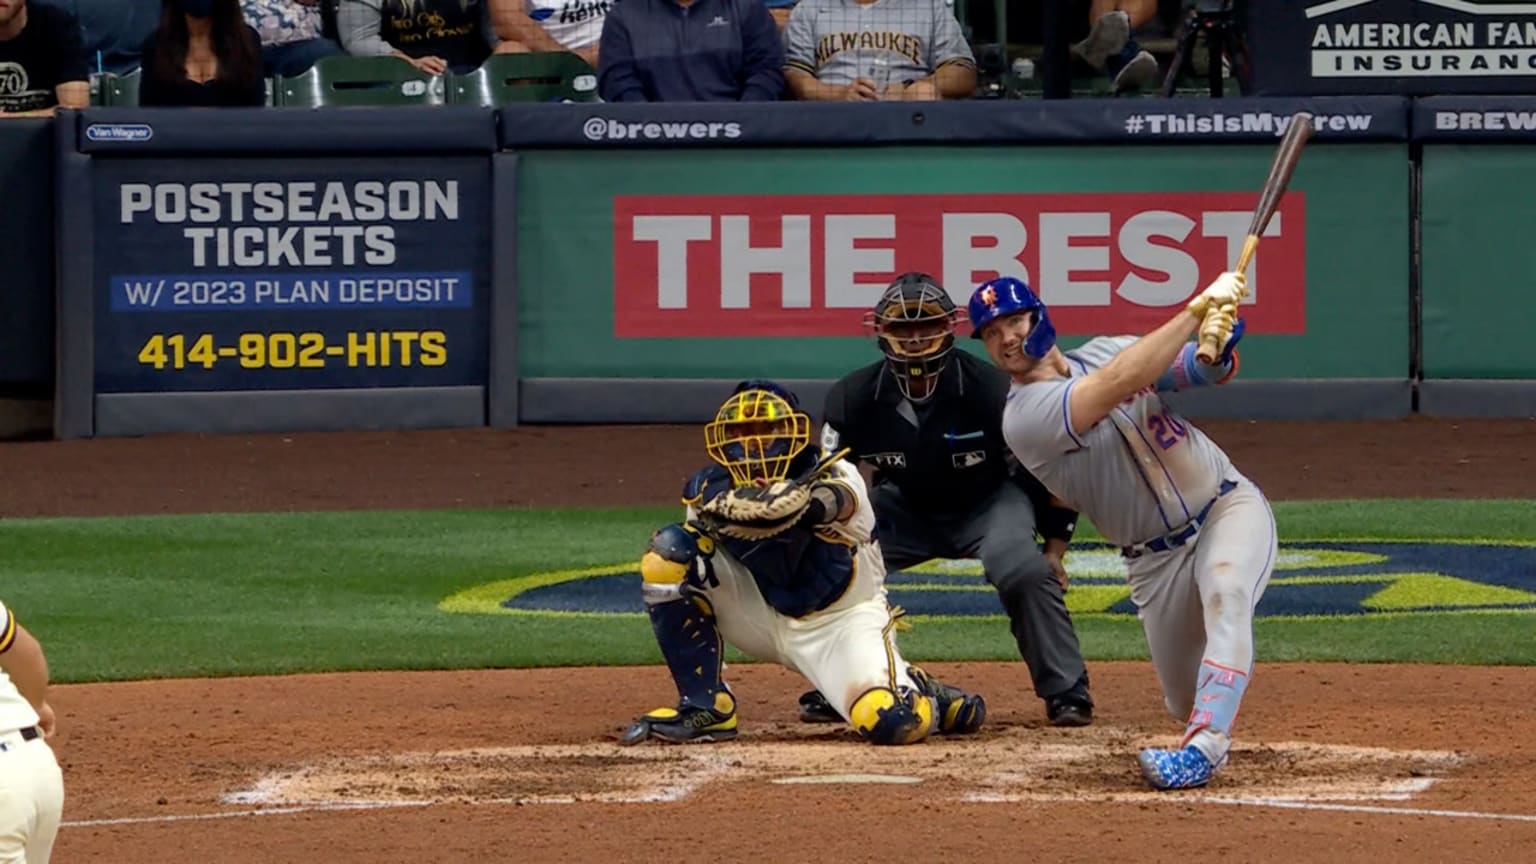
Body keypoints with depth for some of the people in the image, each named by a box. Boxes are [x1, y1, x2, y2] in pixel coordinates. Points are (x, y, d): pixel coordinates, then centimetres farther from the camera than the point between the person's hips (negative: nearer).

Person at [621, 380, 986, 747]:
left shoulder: (834, 477, -21)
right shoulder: (712, 488, -8)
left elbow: (840, 499, -44)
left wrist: (811, 503, -69)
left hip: (841, 622, -3)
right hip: (765, 617, 3)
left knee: (891, 722, -32)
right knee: (669, 554, -20)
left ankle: (919, 693, 11)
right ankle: (704, 707, -10)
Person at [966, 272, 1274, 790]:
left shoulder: (1105, 351, 3)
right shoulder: (1024, 417, -15)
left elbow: (1204, 370, -2)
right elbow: (1120, 384, -29)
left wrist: (1214, 347, -28)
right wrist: (1196, 310, -30)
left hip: (1230, 508, 1)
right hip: (1157, 560, -1)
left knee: (1225, 592, -33)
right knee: (1187, 702, 4)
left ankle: (1203, 748, -41)